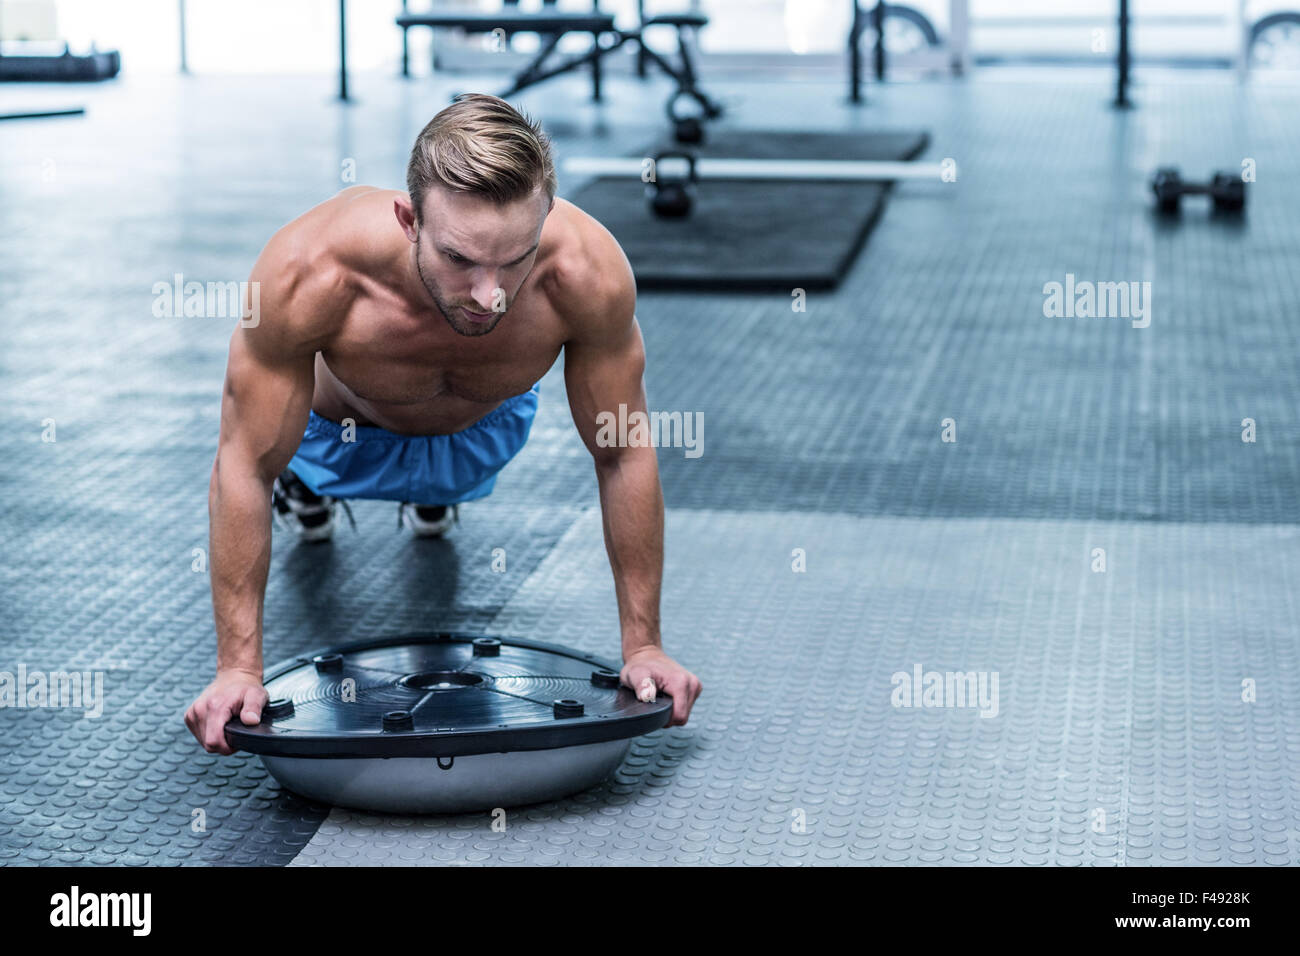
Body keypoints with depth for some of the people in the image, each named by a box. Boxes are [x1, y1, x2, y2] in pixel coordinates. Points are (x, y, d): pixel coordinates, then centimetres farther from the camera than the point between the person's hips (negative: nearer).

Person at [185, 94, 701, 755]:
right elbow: (243, 468, -32)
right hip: (346, 427, -2)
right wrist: (238, 667, -31)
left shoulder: (587, 272, -43)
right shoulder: (310, 273, -46)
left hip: (483, 431, 2)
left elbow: (623, 457, -27)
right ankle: (306, 484, 53)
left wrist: (643, 647, -22)